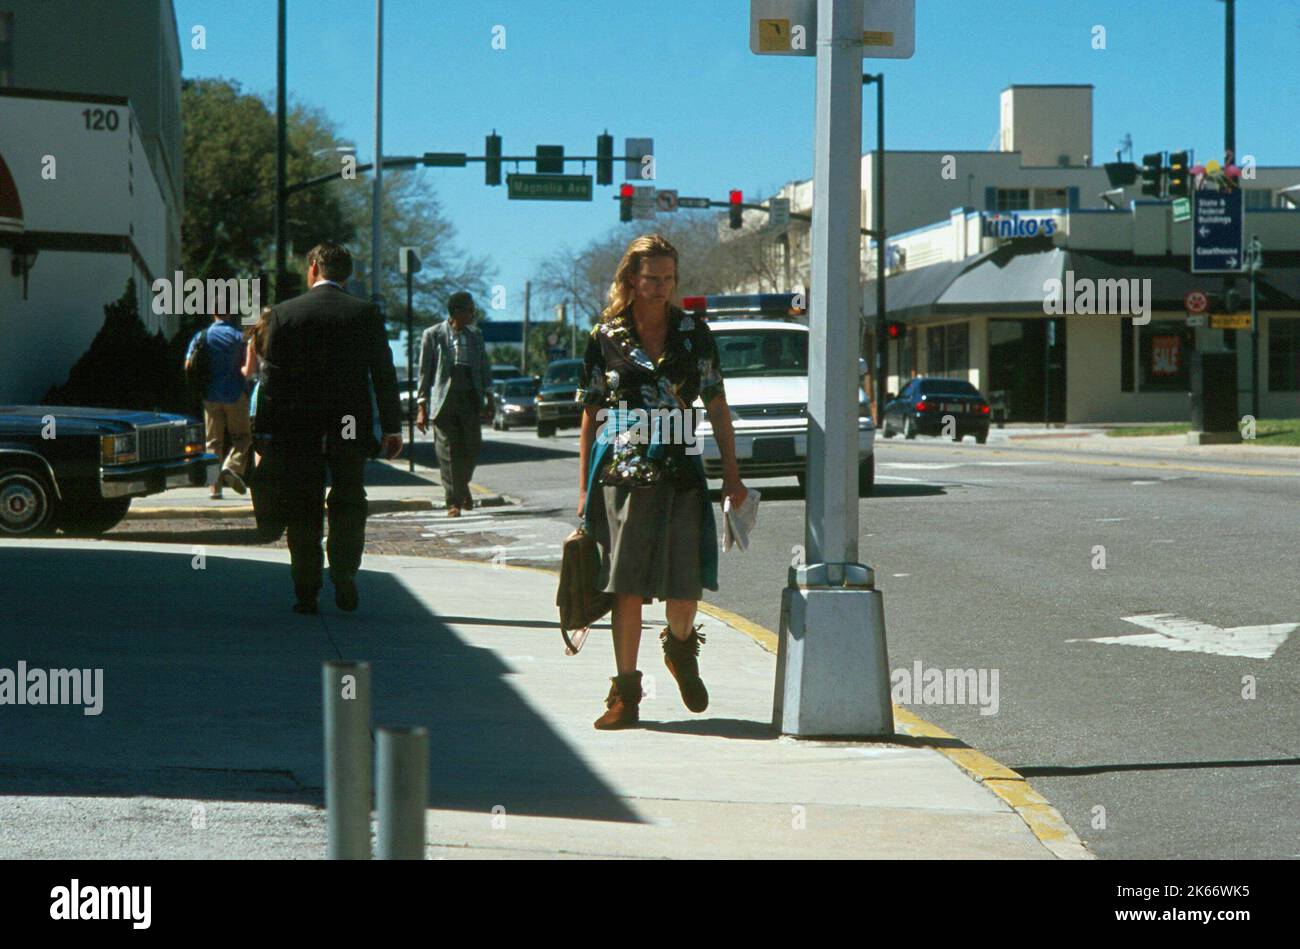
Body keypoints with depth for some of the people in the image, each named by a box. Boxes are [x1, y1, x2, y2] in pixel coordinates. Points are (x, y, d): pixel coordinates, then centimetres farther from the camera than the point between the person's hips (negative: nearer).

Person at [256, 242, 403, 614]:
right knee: (348, 505, 12)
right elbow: (384, 374, 0)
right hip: (350, 429, 0)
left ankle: (306, 593, 6)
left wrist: (265, 431, 1)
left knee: (302, 511, 7)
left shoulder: (284, 313, -3)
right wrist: (392, 427, 6)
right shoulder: (366, 314, -1)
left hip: (297, 430, 0)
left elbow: (271, 377, -3)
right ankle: (344, 577, -3)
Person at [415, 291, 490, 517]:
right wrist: (422, 407, -3)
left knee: (472, 447, 2)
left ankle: (462, 485, 30)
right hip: (443, 400, -3)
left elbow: (484, 369, 16)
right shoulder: (433, 335, -1)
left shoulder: (475, 335, 11)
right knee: (448, 452, -3)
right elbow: (424, 371, 0)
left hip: (470, 398, 4)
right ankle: (453, 501, 3)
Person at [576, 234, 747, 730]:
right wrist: (584, 488, 5)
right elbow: (590, 415, 7)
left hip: (679, 475, 1)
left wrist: (732, 474, 4)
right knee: (626, 588, -1)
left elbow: (717, 406, 8)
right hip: (620, 478, -1)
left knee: (685, 590, -4)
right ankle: (625, 693, 8)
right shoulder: (605, 337, 4)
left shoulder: (693, 333, 6)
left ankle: (680, 649, 28)